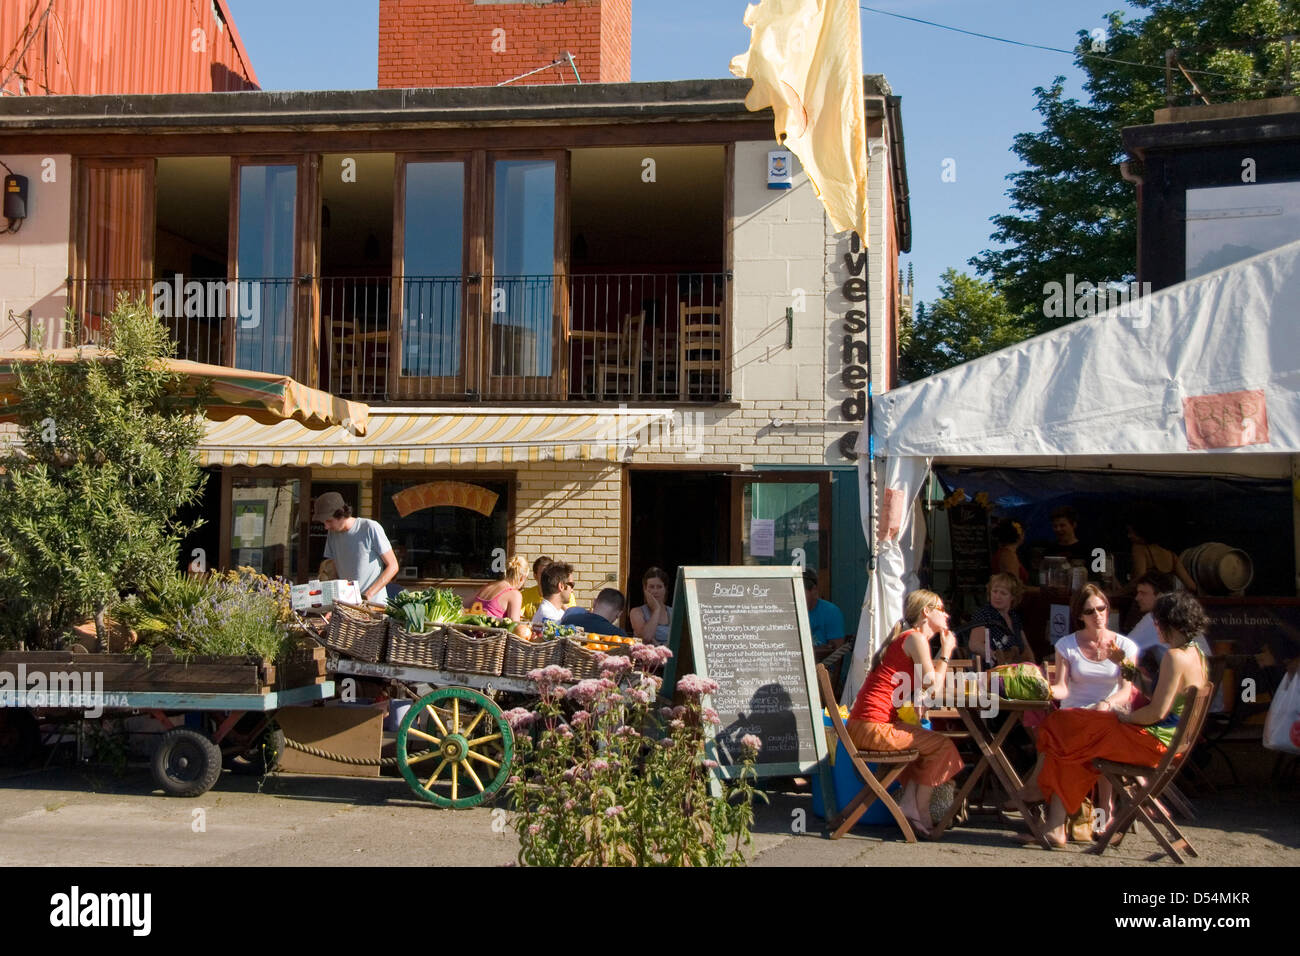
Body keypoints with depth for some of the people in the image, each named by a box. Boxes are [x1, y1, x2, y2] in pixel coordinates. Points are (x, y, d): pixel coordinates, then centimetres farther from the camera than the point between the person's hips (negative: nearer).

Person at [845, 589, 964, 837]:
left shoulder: (904, 638, 22)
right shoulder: (915, 638, -8)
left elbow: (927, 681, 18)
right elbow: (934, 687, -12)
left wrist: (943, 649, 21)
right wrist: (946, 652, 1)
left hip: (862, 725, 11)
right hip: (873, 727, -11)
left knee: (928, 741, 26)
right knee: (942, 746, -4)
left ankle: (910, 804, 17)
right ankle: (919, 811, 3)